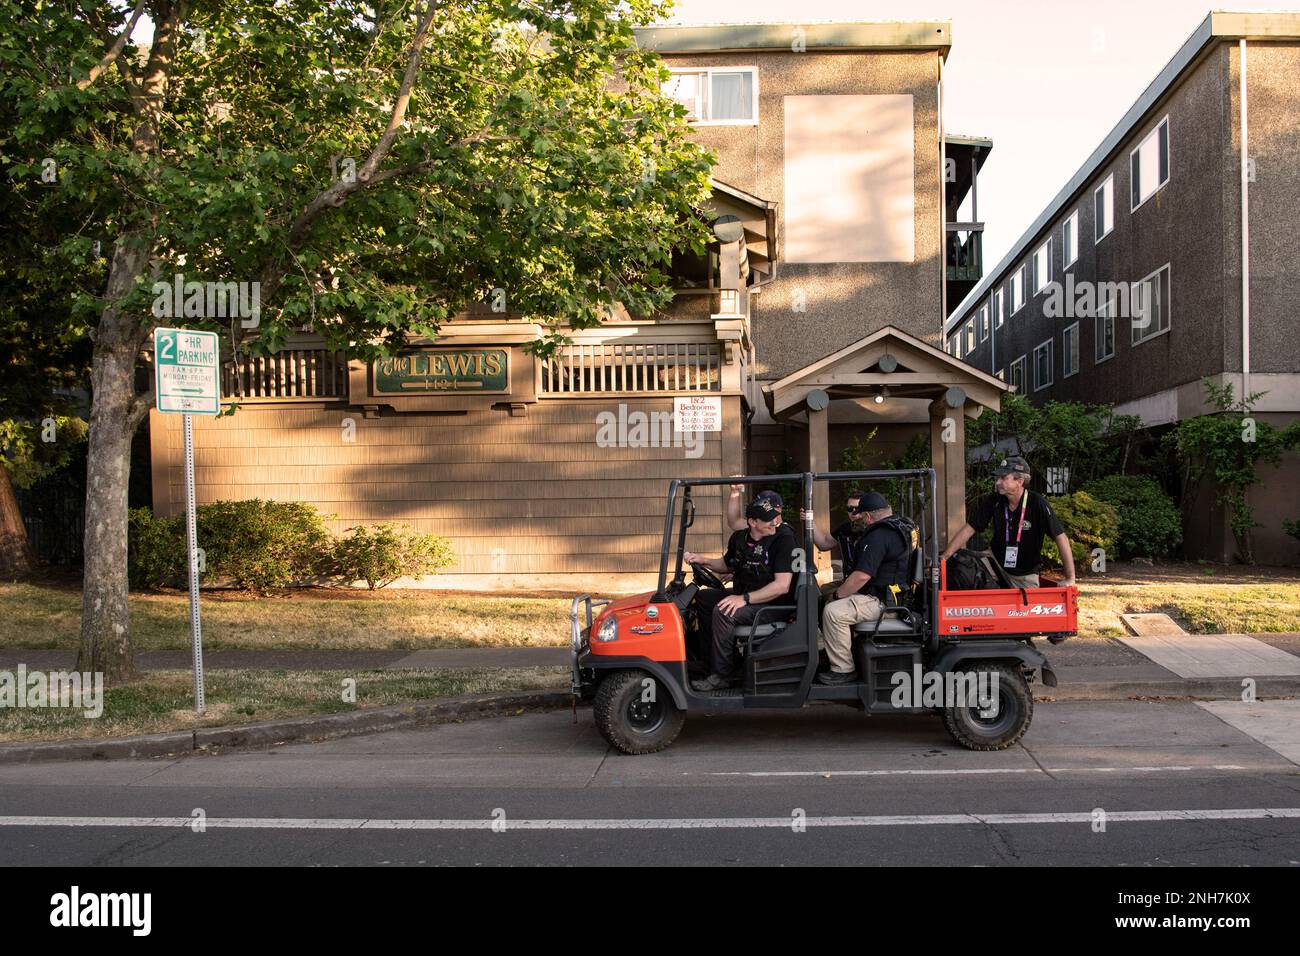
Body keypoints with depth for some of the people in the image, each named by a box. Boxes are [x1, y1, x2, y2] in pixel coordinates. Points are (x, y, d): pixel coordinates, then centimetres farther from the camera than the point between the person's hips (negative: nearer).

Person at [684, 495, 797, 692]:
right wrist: (703, 560, 5)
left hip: (772, 603, -8)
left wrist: (745, 599, -30)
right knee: (703, 598, 9)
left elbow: (782, 585, -26)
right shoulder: (739, 538, 5)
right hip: (743, 596, 9)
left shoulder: (783, 540, -18)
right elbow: (726, 565, 25)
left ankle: (721, 676, -15)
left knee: (723, 613, -27)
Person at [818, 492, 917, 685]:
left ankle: (843, 670, -15)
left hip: (883, 602, -11)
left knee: (833, 612, -22)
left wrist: (837, 594, -10)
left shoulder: (878, 537, -21)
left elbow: (862, 576, -26)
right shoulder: (904, 526, 12)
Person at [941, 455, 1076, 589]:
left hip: (1027, 576, -2)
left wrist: (1070, 578, -22)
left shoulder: (1038, 504, -17)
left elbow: (1060, 537, -17)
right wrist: (944, 557, -11)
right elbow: (968, 529, -4)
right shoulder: (993, 501, -7)